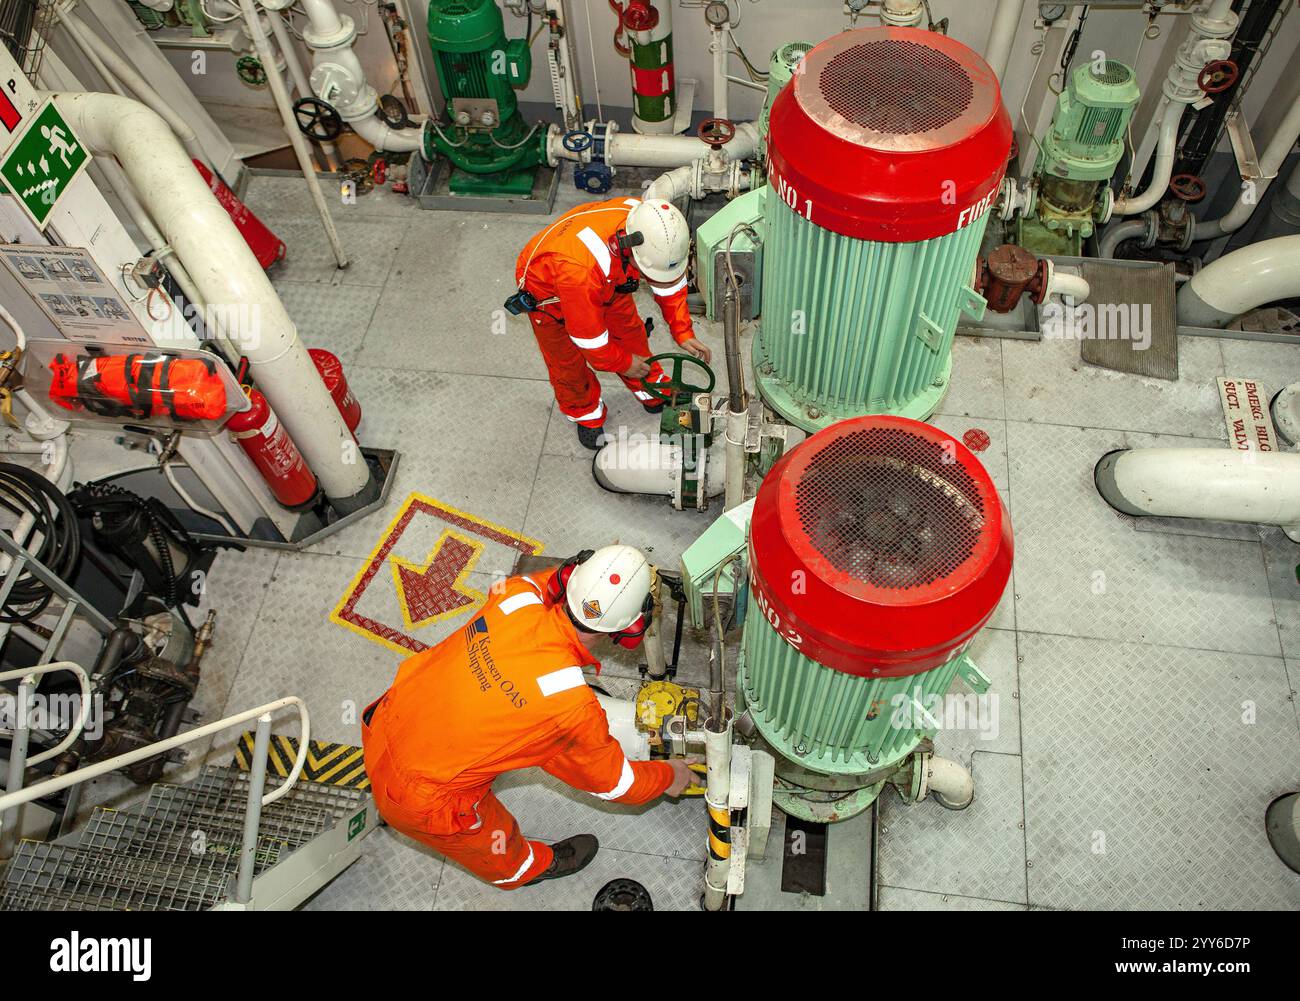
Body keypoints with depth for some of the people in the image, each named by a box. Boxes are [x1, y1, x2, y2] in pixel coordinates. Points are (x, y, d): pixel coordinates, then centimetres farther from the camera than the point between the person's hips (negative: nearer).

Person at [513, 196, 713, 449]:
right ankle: (584, 412, 39)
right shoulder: (582, 268, -50)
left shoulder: (652, 232, -32)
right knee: (568, 361, 10)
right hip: (548, 290, -5)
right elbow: (587, 332, -32)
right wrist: (623, 363, -16)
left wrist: (683, 332, -13)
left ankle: (651, 391, 42)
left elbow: (670, 281, -10)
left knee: (629, 328, 16)